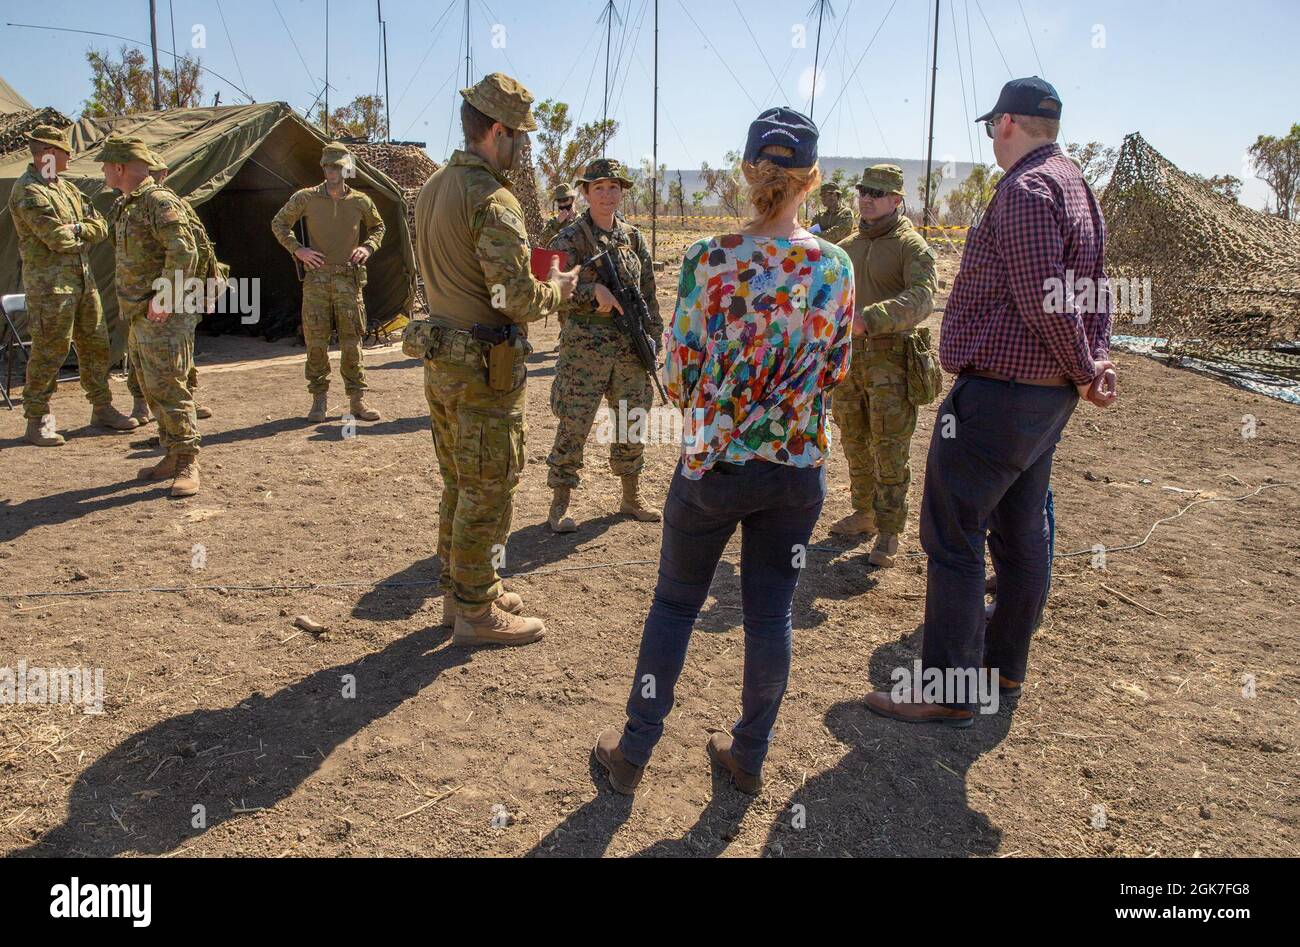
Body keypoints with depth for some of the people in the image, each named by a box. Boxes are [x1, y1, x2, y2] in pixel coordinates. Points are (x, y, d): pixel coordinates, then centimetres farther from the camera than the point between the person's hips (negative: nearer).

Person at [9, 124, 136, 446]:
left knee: (95, 344, 13)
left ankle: (102, 409, 25)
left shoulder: (66, 187, 16)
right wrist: (82, 230, -1)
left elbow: (100, 226, 9)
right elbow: (58, 239, -20)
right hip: (49, 282, -8)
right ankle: (37, 421, 4)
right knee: (49, 351, -5)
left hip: (82, 277, 8)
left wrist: (75, 229, -9)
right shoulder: (28, 191, -12)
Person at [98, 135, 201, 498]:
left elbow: (184, 252, -24)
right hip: (139, 316, 10)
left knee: (168, 389, -10)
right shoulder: (130, 204, 18)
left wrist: (165, 297, -24)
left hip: (163, 317, -10)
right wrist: (132, 303, 19)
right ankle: (172, 456, 20)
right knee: (152, 389, 12)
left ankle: (188, 464, -6)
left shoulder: (159, 201, -13)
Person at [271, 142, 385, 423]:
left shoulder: (361, 201, 4)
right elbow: (279, 223, 11)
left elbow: (378, 227, 21)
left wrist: (368, 247, 2)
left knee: (352, 342, 3)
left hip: (349, 280, 0)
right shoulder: (306, 198, 1)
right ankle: (319, 401, 11)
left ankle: (357, 400, 11)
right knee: (316, 342, 1)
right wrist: (297, 249, -3)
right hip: (316, 278, 0)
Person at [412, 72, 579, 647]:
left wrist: (528, 279, 15)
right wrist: (558, 289, -3)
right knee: (487, 492, 2)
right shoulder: (492, 198, -18)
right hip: (484, 366, -9)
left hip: (441, 358, 9)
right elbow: (519, 299, -23)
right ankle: (475, 613, 13)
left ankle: (458, 591, 32)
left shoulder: (434, 186, 11)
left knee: (459, 486, 20)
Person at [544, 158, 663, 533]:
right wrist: (593, 291, -25)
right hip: (584, 347, -5)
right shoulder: (570, 239, -5)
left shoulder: (633, 237, 9)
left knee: (632, 425, 12)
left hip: (630, 348, 5)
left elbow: (648, 294, 13)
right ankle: (559, 506, 10)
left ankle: (631, 499, 27)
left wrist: (653, 338, 8)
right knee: (573, 426, -2)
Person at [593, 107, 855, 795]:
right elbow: (836, 370, 4)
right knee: (770, 613, 14)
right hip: (799, 464, 2)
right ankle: (748, 756, 28)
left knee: (675, 603, 14)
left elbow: (679, 369, -8)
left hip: (713, 461, -2)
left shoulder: (709, 260, -13)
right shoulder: (835, 266, -5)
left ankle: (633, 752, 25)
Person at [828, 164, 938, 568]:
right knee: (855, 441, 14)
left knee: (889, 448, -5)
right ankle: (864, 512, 29)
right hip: (848, 356, 7)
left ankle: (889, 532, 2)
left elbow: (922, 298, -22)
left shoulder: (911, 246, -7)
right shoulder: (847, 246, 14)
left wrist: (868, 318, -34)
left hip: (890, 357, -7)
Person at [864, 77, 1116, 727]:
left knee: (951, 534, -5)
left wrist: (1085, 371, -9)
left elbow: (1045, 301, -22)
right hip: (1049, 394, 10)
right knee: (1020, 532, 17)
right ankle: (1004, 663, 30)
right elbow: (1094, 296, 16)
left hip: (997, 392, -10)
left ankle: (950, 691, 1)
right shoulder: (1078, 189, 16)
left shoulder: (1024, 191, -16)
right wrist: (1092, 366, 5)